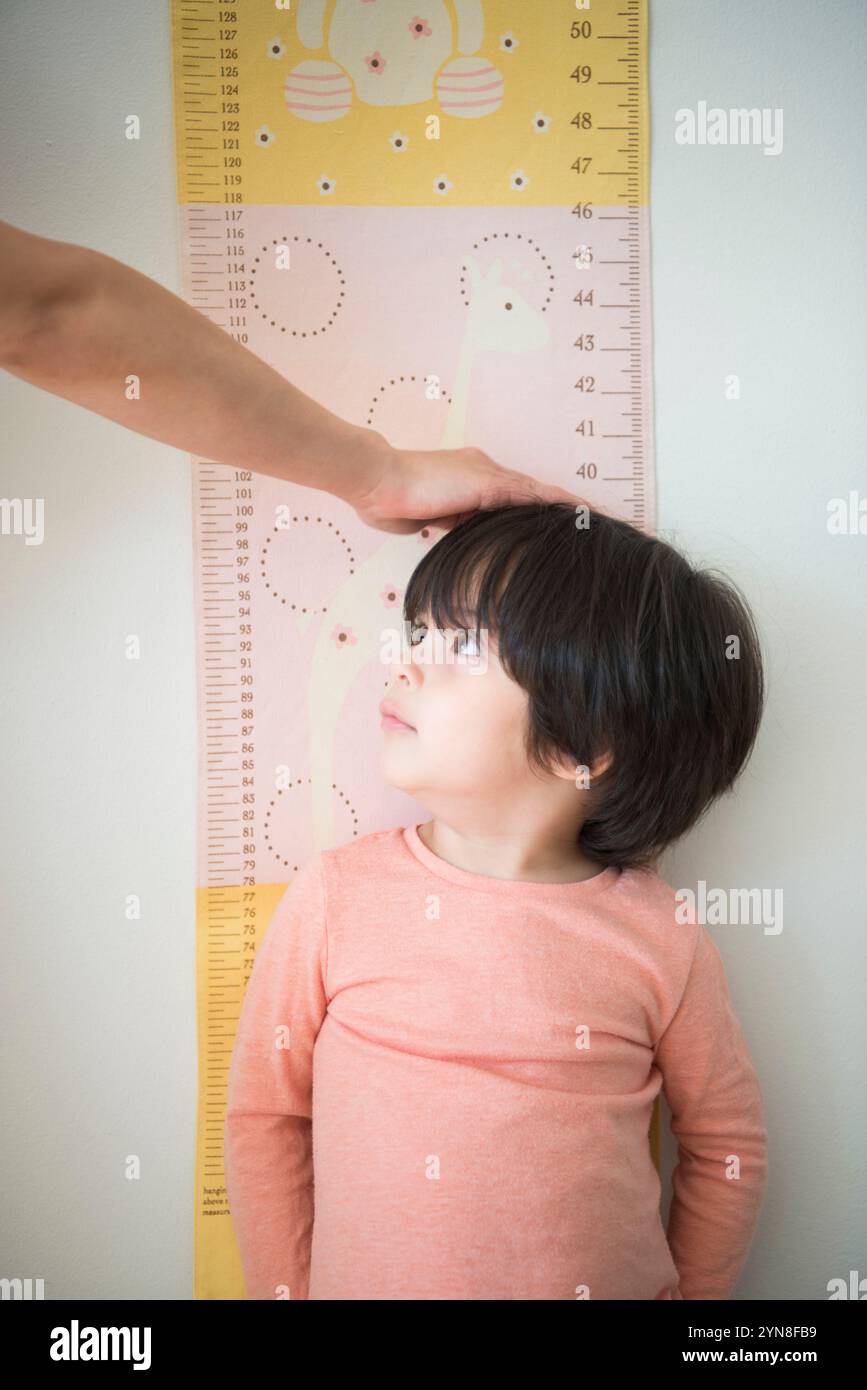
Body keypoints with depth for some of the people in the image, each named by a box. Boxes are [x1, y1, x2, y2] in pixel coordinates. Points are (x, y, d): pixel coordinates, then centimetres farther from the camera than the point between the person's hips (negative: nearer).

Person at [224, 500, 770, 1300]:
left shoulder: (661, 940, -14)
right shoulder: (337, 896, -13)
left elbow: (725, 1143, 1)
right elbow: (263, 1115, -3)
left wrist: (688, 1290, 3)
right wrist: (287, 1288, -2)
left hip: (612, 1284, 0)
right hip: (359, 1282, 1)